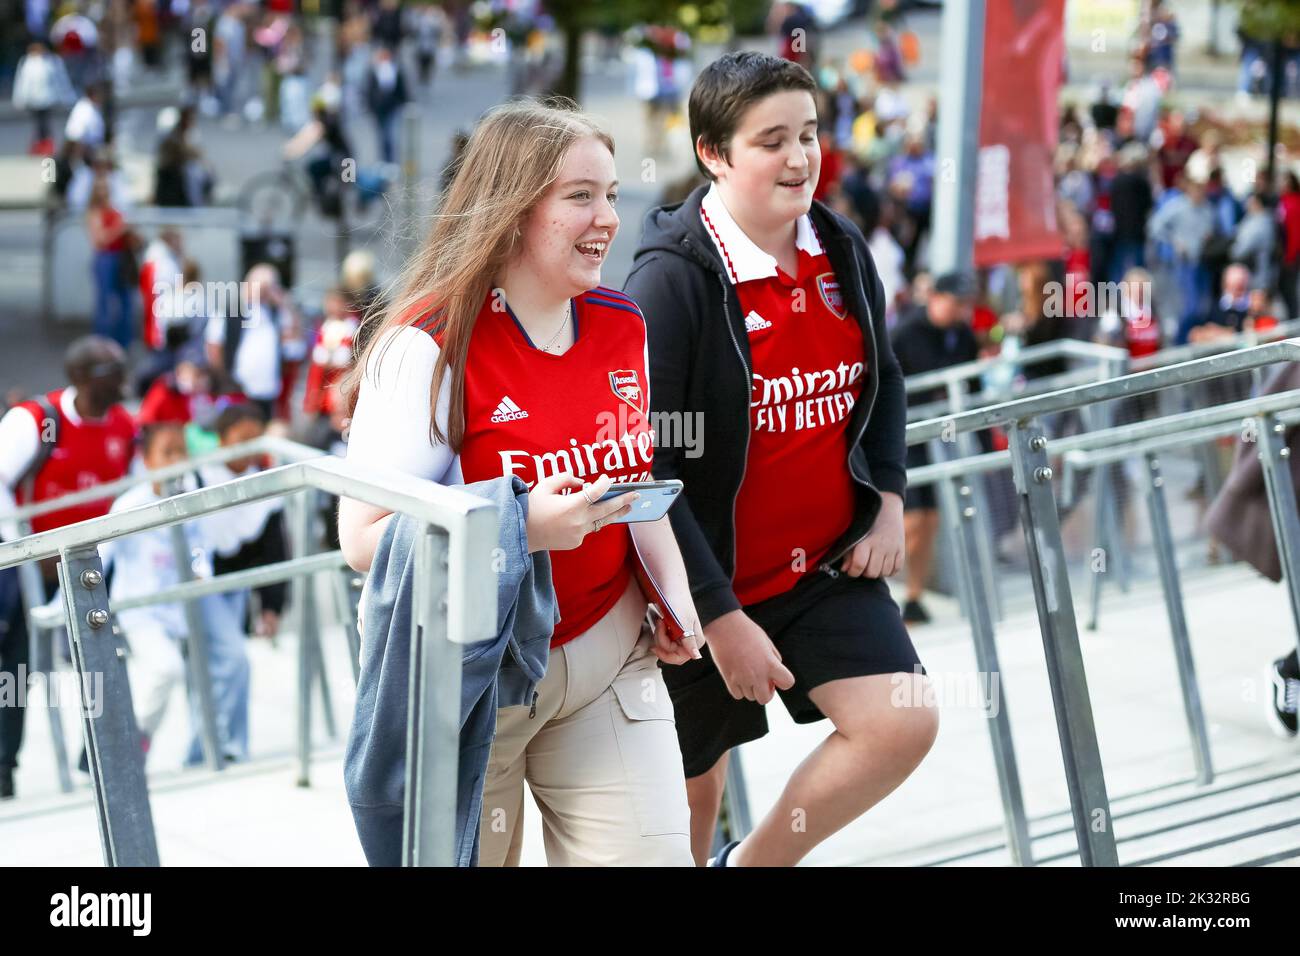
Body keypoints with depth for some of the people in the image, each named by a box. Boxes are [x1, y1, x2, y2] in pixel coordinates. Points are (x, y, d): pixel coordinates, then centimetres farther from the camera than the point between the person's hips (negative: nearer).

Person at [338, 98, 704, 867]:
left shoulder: (623, 327, 4)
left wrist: (672, 588, 0)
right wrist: (522, 527, -30)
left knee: (653, 852, -4)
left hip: (606, 657, 5)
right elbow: (365, 539, -20)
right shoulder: (431, 347, -17)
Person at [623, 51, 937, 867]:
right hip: (712, 580, -5)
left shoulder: (842, 251, 0)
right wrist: (719, 616, -21)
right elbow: (647, 468, -21)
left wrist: (889, 501, 3)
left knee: (903, 723, -11)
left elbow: (882, 383, 18)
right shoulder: (672, 279, -20)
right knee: (693, 781, 11)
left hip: (829, 563, 5)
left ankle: (753, 864, 11)